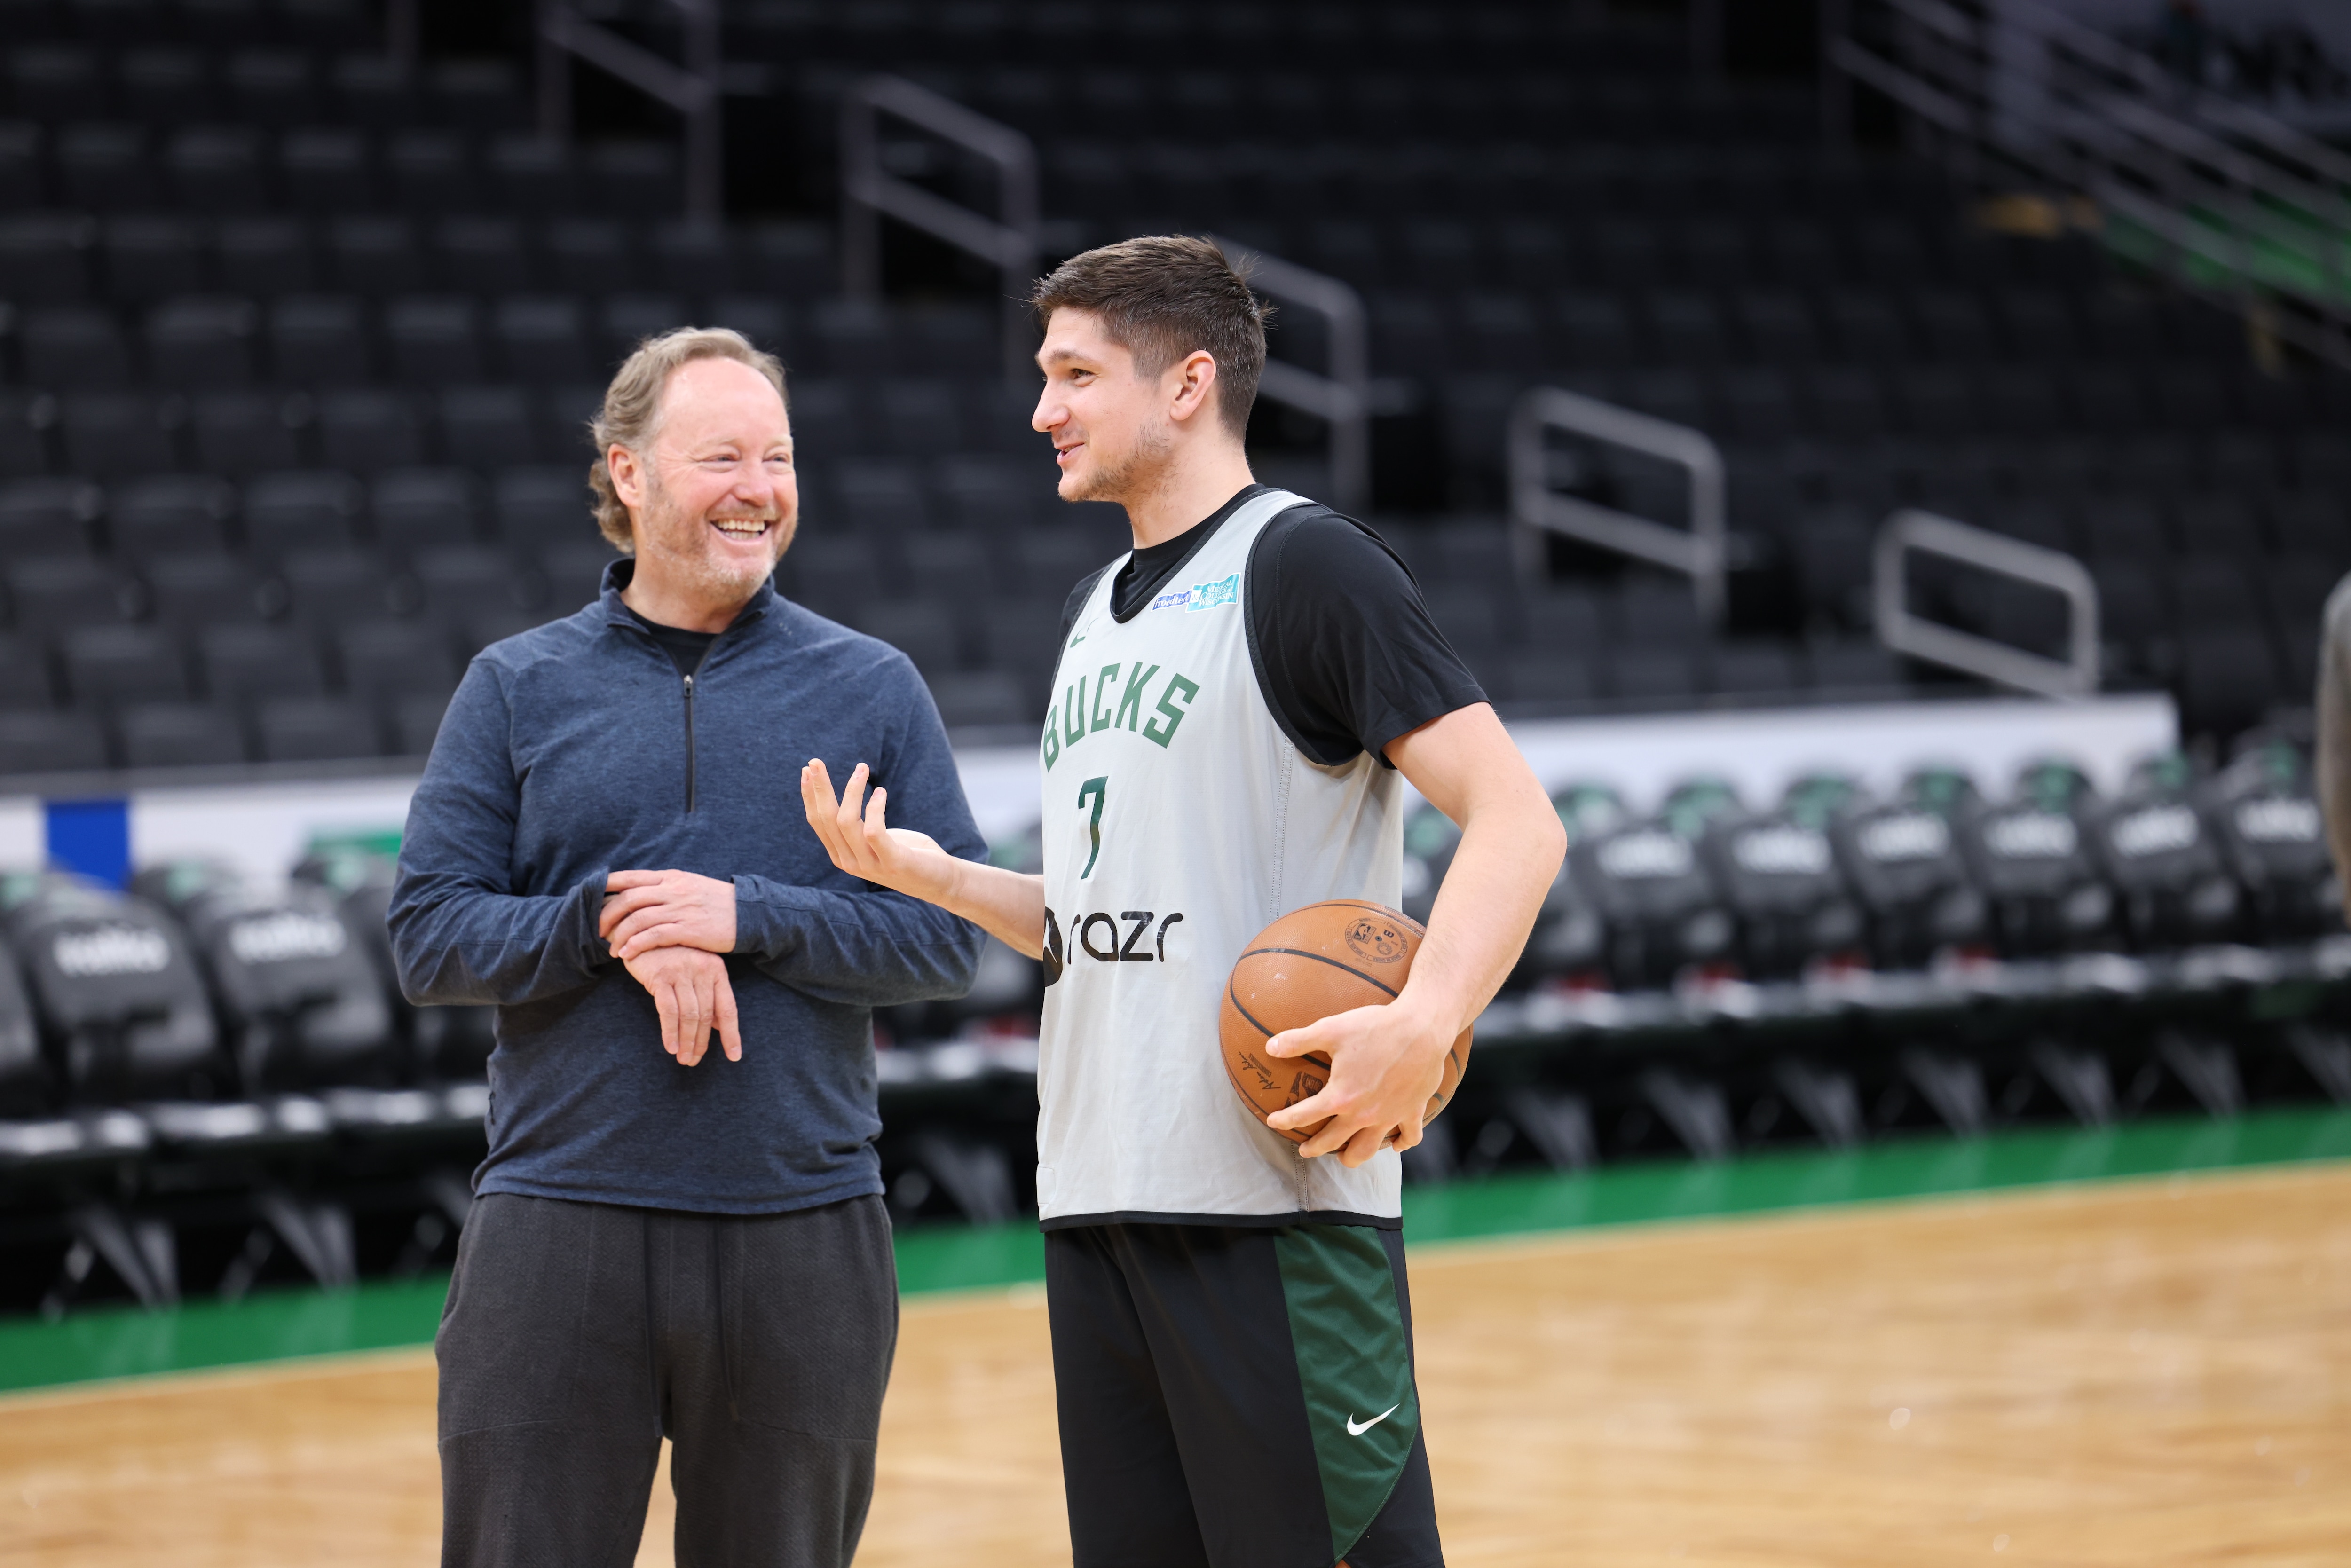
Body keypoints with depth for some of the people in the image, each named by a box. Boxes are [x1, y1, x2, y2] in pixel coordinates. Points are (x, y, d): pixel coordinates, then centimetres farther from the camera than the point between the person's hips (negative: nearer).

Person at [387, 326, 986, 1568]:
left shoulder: (873, 690, 7)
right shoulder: (517, 689, 7)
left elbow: (950, 935, 0)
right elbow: (430, 939, 1)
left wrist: (750, 918, -14)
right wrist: (613, 927, -16)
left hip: (804, 1224, 1)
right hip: (560, 1220, -1)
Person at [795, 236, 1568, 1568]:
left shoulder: (1302, 564, -7)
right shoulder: (1097, 612, 19)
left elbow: (1518, 819, -15)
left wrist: (1426, 1022, -29)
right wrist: (927, 872, 9)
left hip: (1279, 1198, -8)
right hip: (1098, 1201, 8)